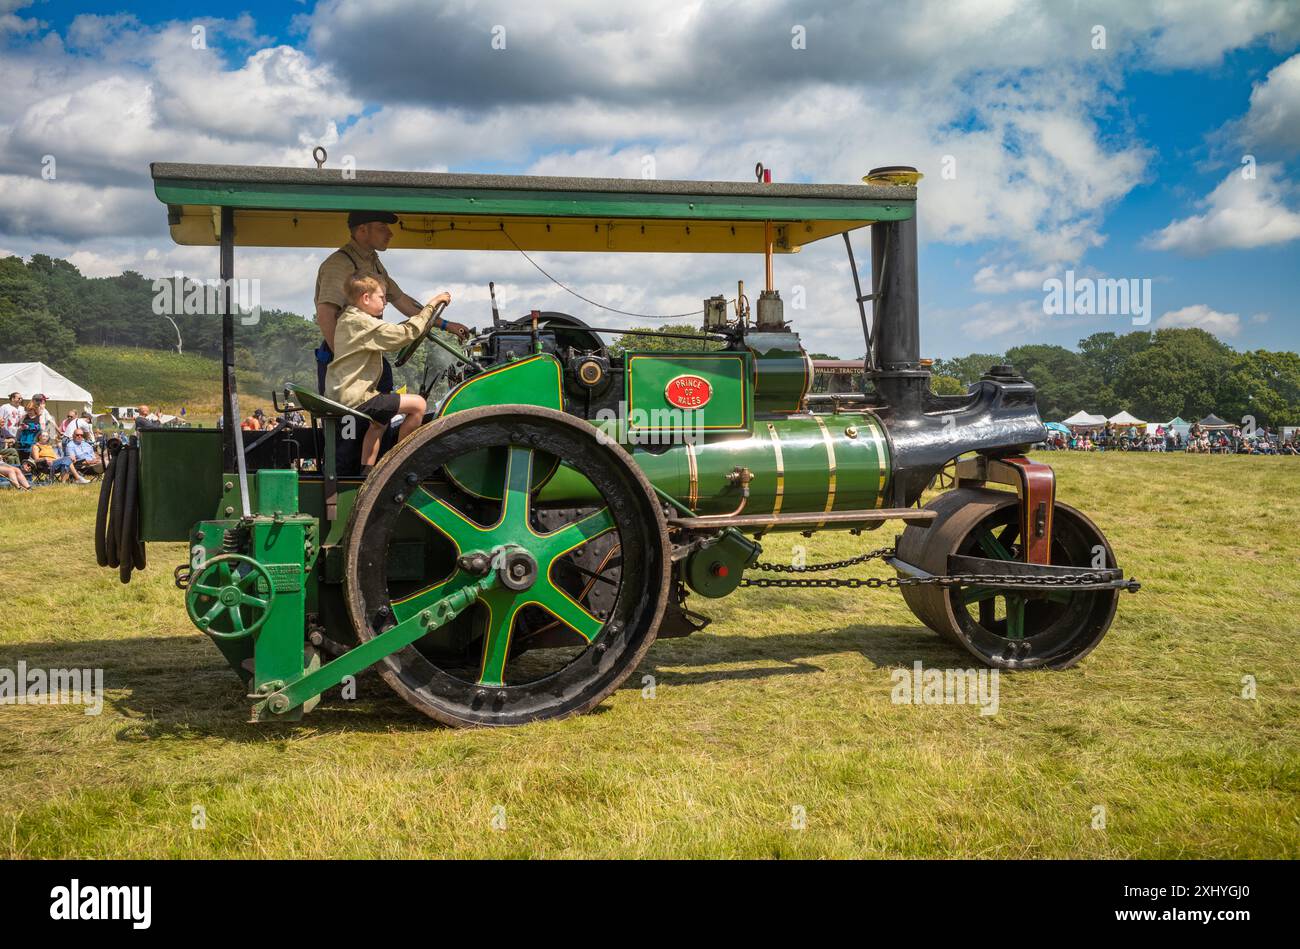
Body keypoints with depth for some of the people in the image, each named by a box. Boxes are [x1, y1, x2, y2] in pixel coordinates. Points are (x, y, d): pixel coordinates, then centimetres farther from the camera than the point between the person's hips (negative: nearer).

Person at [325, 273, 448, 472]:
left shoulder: (346, 319, 16)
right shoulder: (364, 324, -16)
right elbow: (407, 333, -20)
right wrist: (431, 304, -11)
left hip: (338, 394, 11)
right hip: (354, 399, -11)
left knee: (380, 422, 36)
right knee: (417, 405, -10)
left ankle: (367, 470, 32)